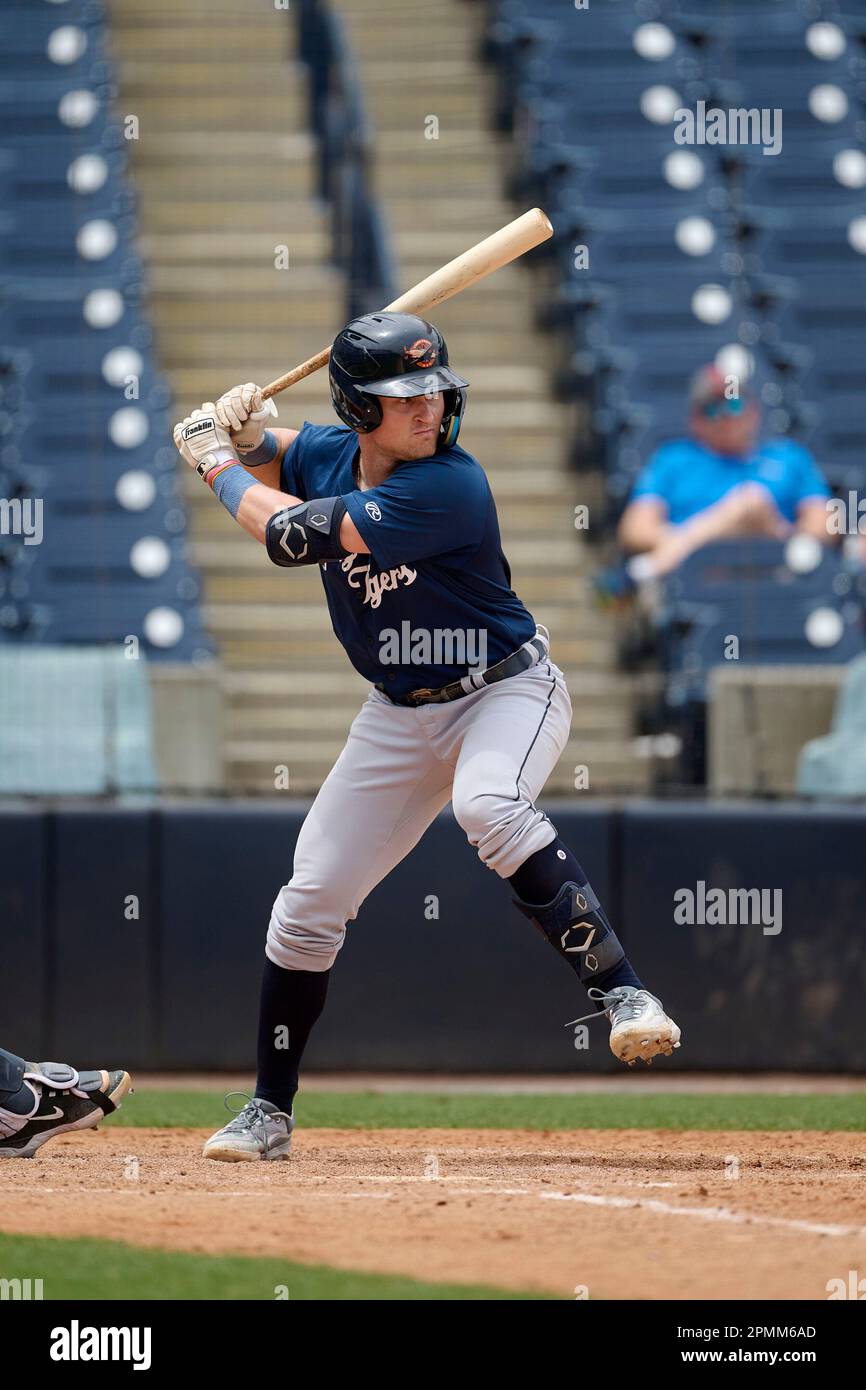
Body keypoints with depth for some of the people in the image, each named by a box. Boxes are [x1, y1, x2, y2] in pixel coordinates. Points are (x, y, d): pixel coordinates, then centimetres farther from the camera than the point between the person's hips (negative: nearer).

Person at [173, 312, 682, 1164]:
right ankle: (270, 1113, 18)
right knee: (310, 901, 4)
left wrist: (213, 463, -12)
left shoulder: (448, 487, -27)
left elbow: (293, 536, -28)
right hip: (400, 712, 7)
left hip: (506, 692, -7)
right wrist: (241, 436, -4)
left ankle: (621, 993, -38)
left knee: (489, 806, -39)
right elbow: (270, 461, 20)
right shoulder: (329, 453, -5)